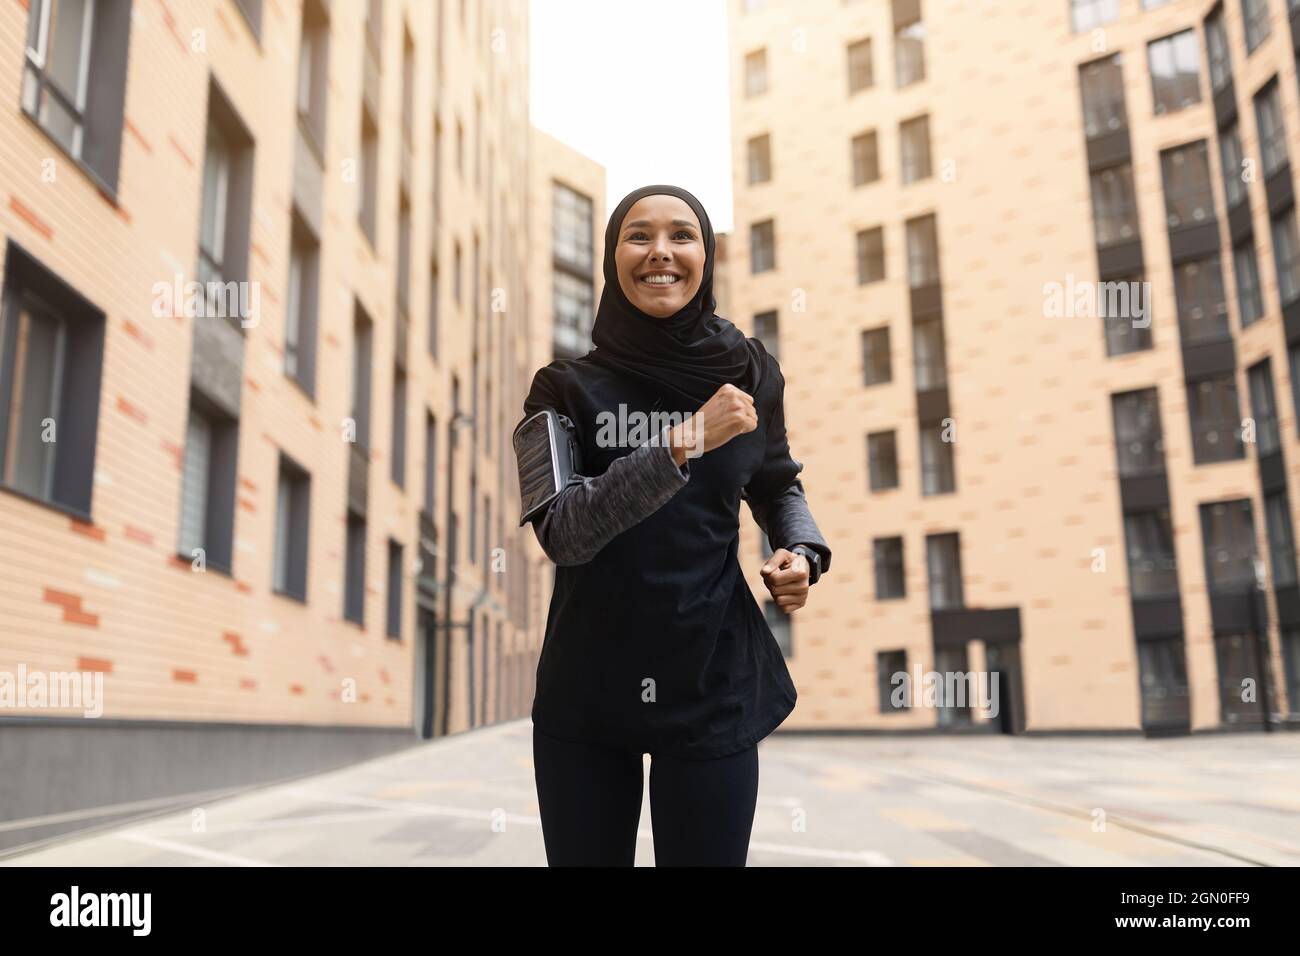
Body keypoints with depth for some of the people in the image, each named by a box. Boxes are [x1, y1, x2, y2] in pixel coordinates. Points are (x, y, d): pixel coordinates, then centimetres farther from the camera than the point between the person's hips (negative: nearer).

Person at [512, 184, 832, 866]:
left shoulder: (749, 373, 0)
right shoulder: (567, 388, -5)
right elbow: (561, 532, -19)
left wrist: (801, 552, -3)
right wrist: (686, 441, -25)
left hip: (712, 689, 1)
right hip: (585, 690, 0)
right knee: (585, 857, 14)